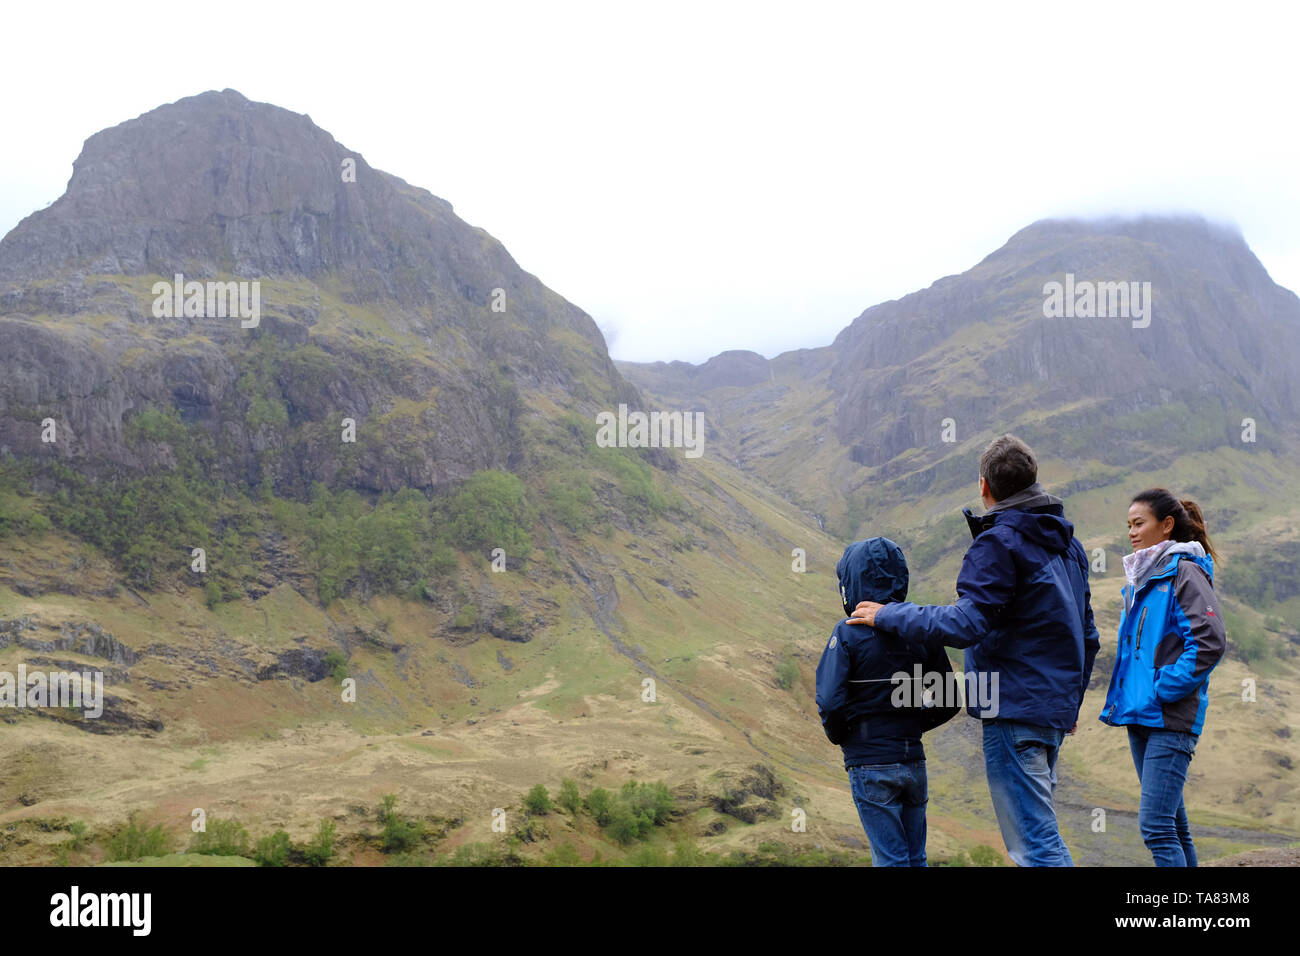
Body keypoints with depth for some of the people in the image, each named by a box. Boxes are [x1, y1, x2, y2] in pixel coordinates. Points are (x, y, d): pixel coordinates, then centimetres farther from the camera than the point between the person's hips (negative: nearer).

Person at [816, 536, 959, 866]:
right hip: (914, 760, 5)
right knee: (916, 857, 15)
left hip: (870, 764, -5)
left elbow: (830, 701, -19)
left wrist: (838, 737, -1)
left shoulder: (849, 633, -13)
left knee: (891, 859, 1)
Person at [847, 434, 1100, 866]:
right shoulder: (1066, 543, 16)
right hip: (1055, 709, 9)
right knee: (1038, 831, 17)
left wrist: (887, 616, -14)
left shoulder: (999, 543, -12)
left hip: (1015, 709, -9)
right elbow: (1088, 635, 21)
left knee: (1033, 841, -8)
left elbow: (966, 623, -23)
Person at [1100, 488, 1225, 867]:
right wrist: (1123, 695, 13)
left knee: (1155, 825, -14)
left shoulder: (1183, 572, -9)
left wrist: (1164, 688, -16)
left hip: (1171, 718, -9)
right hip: (1140, 716, 9)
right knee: (1173, 824, 12)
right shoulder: (1140, 578, 17)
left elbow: (1210, 640, -18)